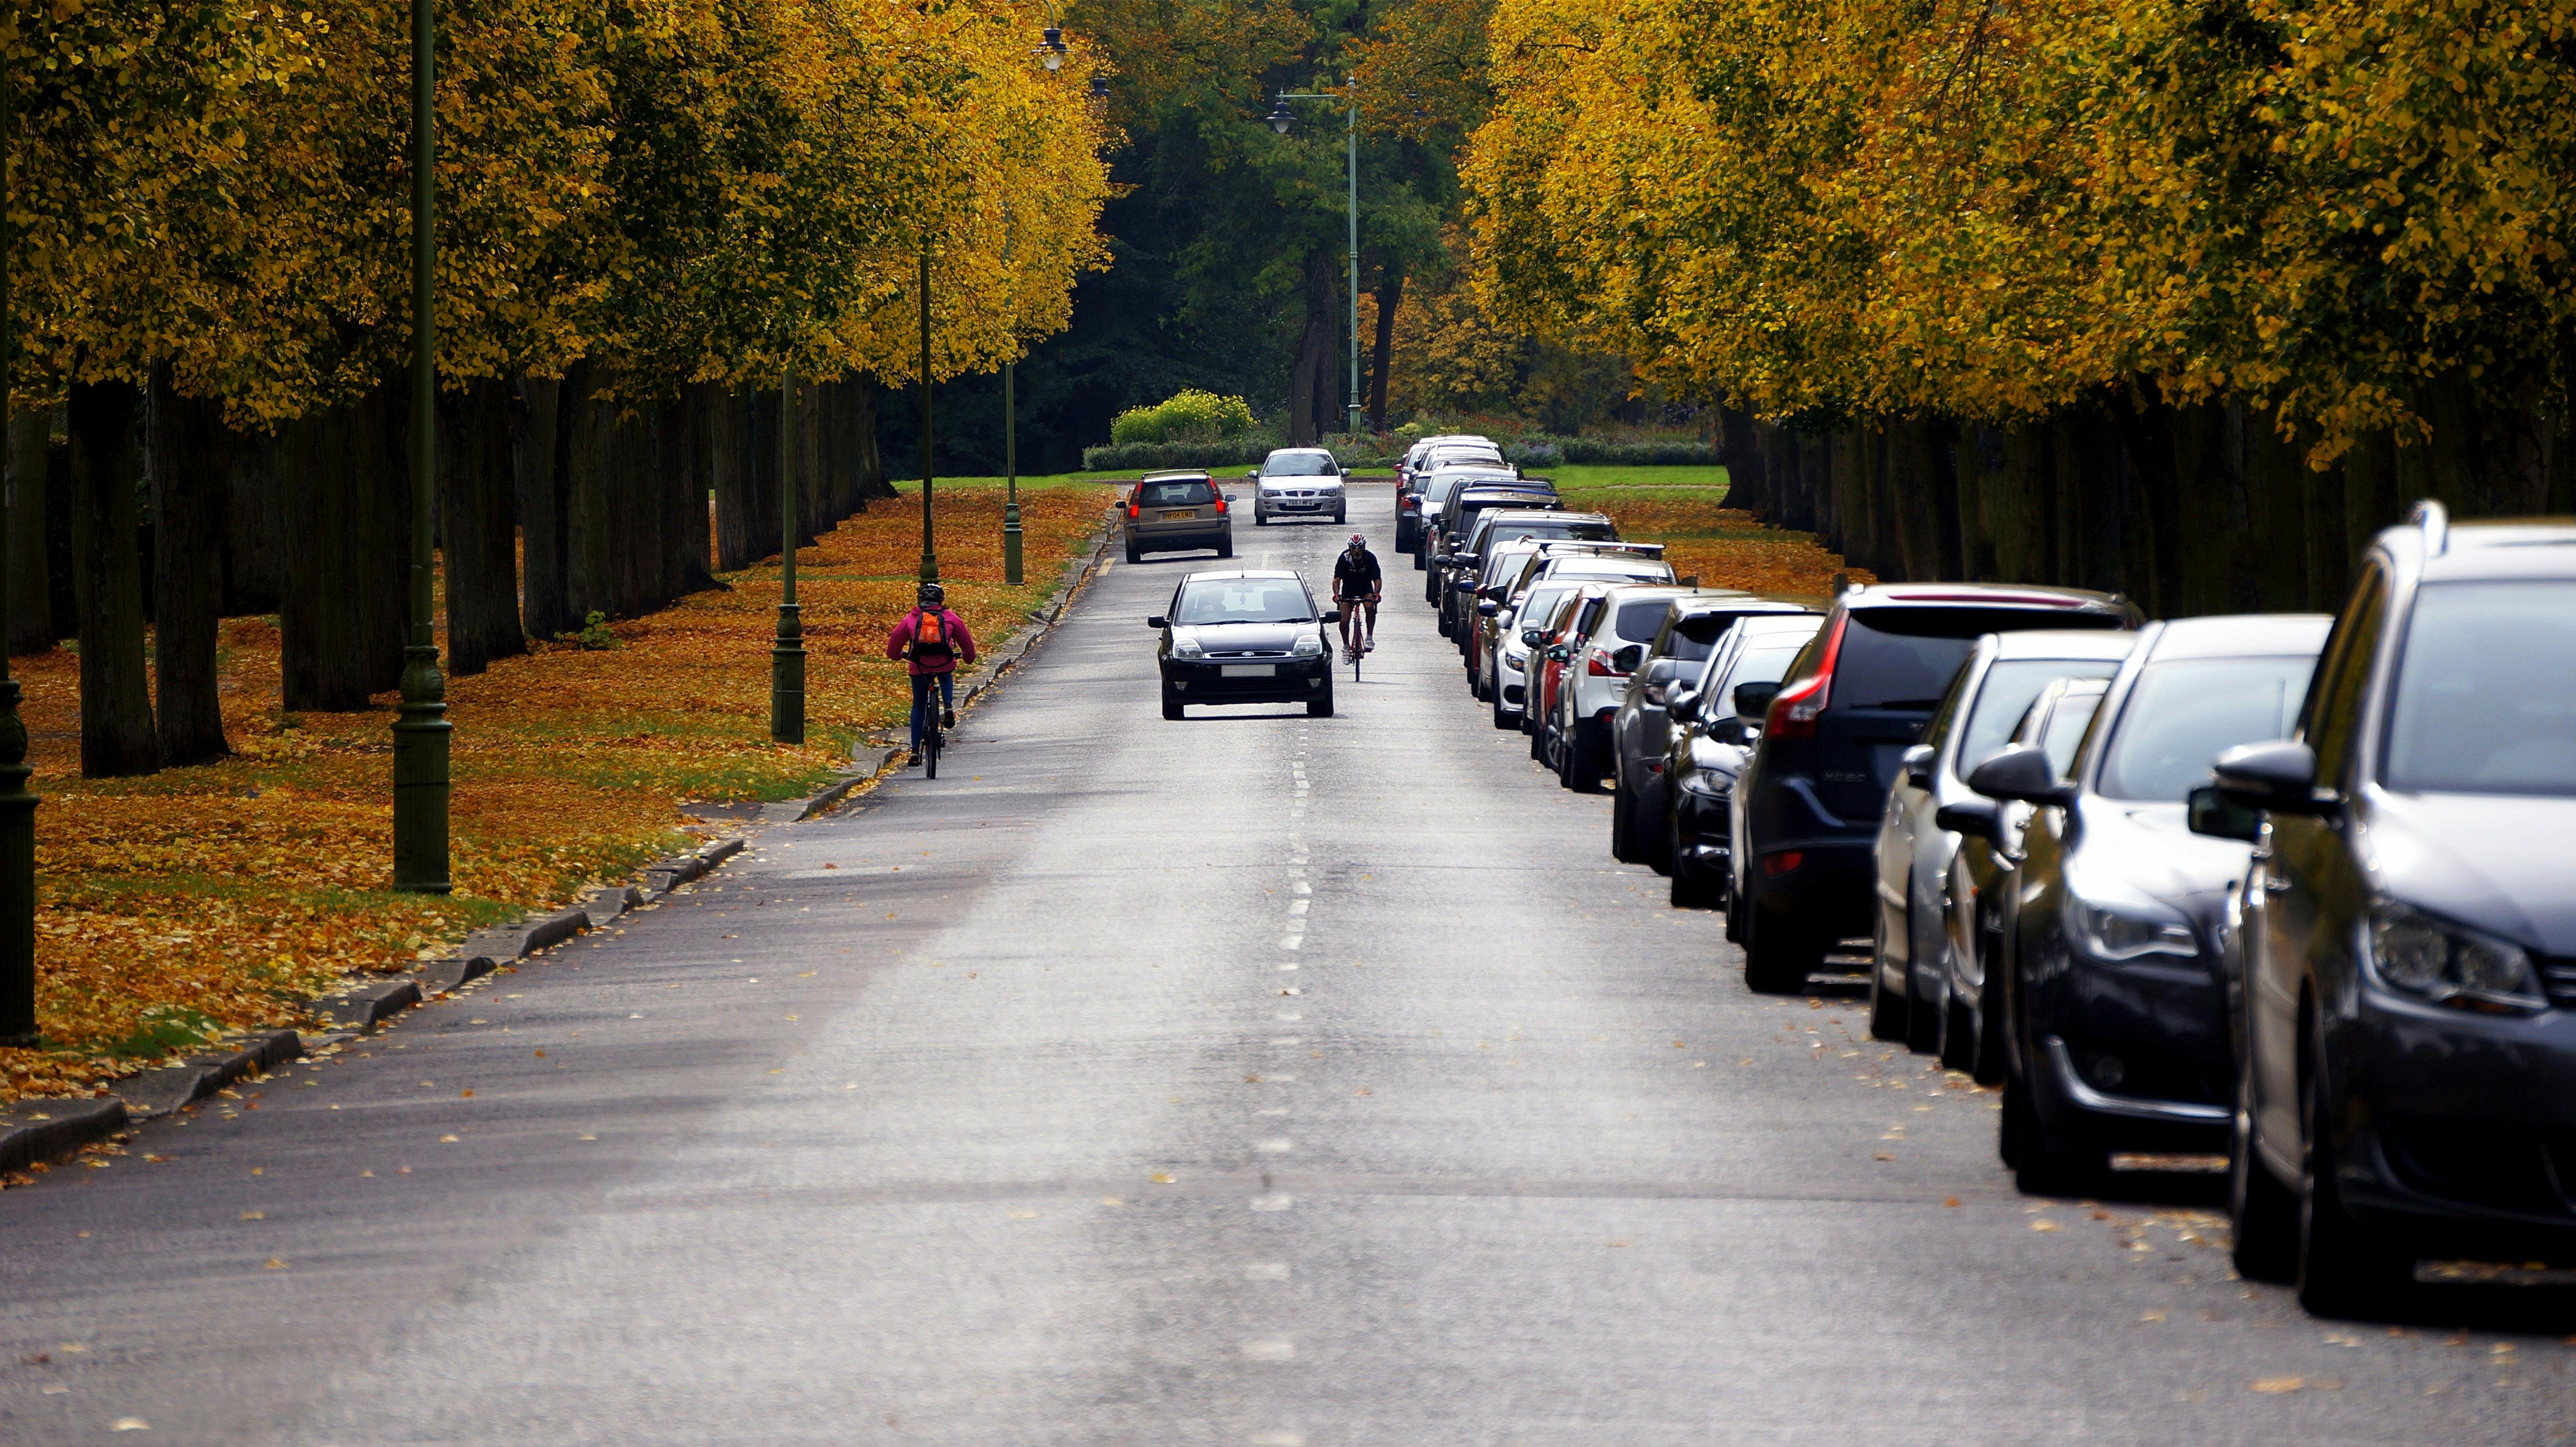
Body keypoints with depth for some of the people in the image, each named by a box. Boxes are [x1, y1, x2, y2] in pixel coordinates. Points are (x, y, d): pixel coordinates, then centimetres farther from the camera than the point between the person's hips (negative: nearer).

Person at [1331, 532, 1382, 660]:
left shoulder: (1370, 558, -20)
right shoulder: (1344, 558, -20)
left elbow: (1377, 579, -24)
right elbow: (1337, 579, -24)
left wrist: (1376, 594, -42)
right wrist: (1337, 594, -42)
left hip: (1366, 590, -1)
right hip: (1348, 591, 1)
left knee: (1370, 607, -31)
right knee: (1345, 620, -12)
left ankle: (1370, 637, -17)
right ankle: (1346, 646, 10)